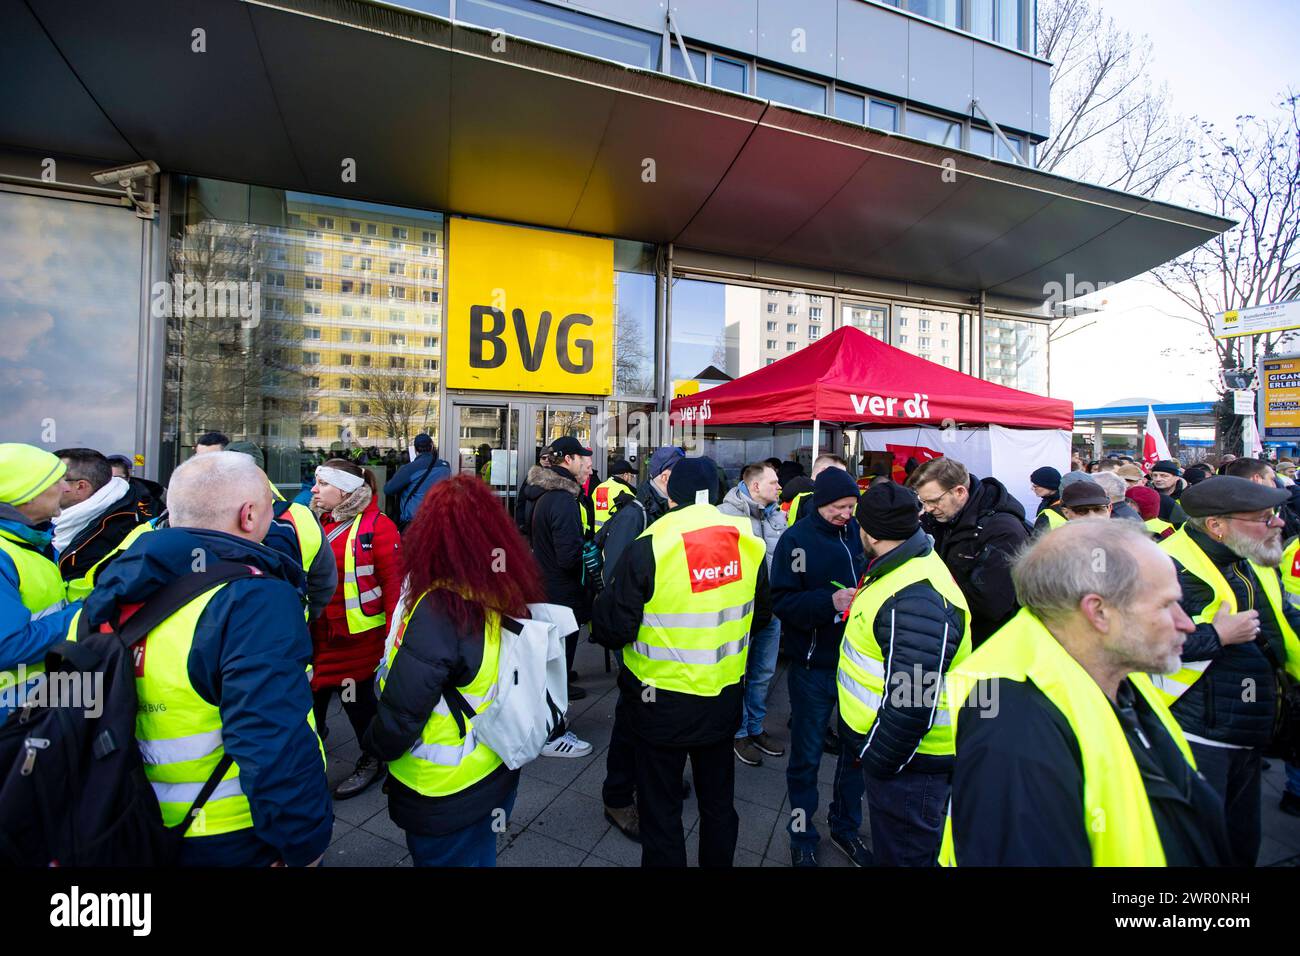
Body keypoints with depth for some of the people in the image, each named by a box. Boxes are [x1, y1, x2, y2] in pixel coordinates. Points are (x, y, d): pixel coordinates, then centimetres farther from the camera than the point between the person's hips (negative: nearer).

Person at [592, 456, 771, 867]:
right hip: (724, 698, 5)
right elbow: (761, 617, 6)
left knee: (661, 811, 17)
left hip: (661, 704, -4)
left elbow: (613, 631, -19)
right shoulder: (749, 542, -8)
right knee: (719, 803, 26)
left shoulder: (649, 546, -22)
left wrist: (603, 600, 1)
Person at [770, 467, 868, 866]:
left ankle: (846, 826, 41)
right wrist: (829, 601, -28)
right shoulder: (796, 540, -10)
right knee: (806, 757, 11)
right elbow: (782, 602, -16)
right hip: (814, 666, -4)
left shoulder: (858, 533, 0)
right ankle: (803, 840, 33)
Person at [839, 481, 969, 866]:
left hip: (909, 763, -9)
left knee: (901, 853, 12)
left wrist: (877, 759, -20)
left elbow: (911, 703, -31)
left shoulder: (917, 600, -32)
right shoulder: (902, 569, 3)